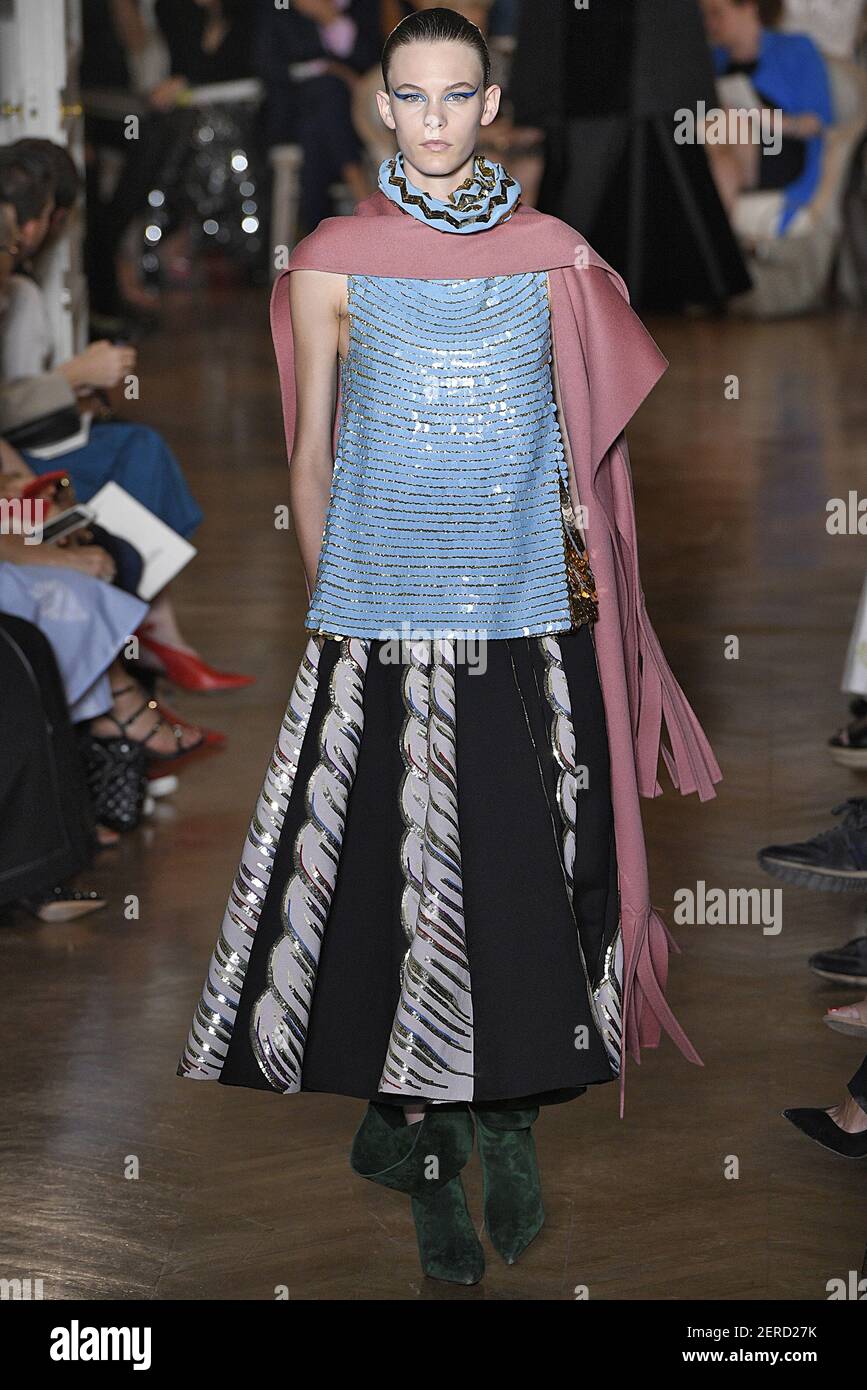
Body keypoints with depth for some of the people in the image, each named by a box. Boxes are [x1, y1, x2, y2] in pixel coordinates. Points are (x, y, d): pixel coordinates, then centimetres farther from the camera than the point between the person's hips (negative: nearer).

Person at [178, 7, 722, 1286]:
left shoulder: (553, 257, 5)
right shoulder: (333, 263, 1)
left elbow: (588, 442, 12)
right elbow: (311, 460, 8)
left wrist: (582, 588, 9)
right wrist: (334, 604, 9)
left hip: (528, 619, 1)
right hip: (382, 623, -1)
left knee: (529, 875, 1)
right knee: (396, 884, 0)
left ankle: (515, 1115, 18)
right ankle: (426, 1156, 10)